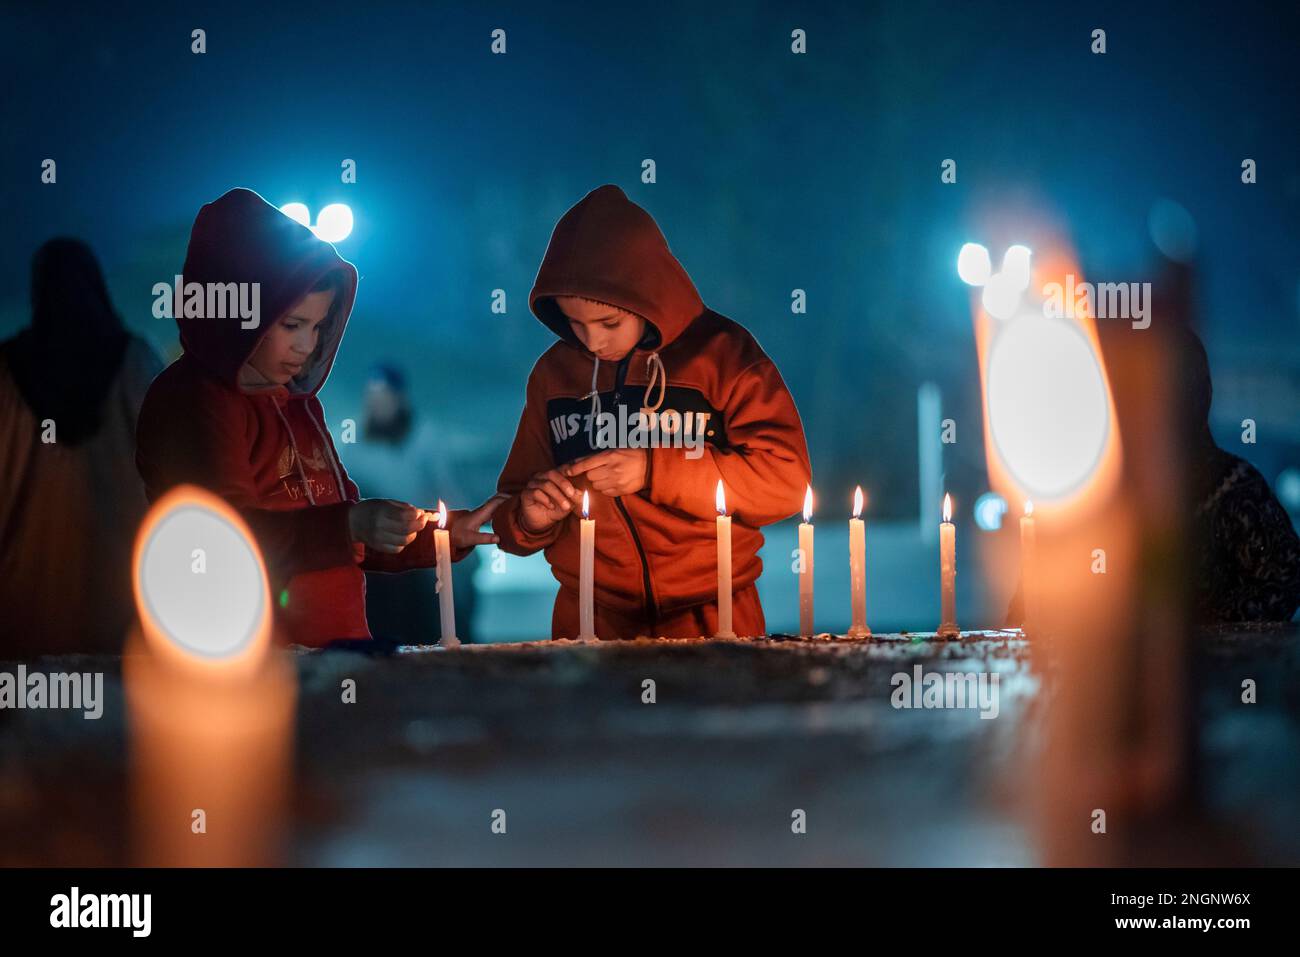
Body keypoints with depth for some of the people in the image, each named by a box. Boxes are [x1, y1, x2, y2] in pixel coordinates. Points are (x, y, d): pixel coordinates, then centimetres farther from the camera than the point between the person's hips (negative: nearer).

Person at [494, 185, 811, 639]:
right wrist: (529, 520, -3)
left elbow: (786, 481, -6)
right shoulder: (553, 372, 11)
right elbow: (513, 510, 20)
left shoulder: (722, 353, 1)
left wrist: (655, 471, -12)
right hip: (592, 621, 2)